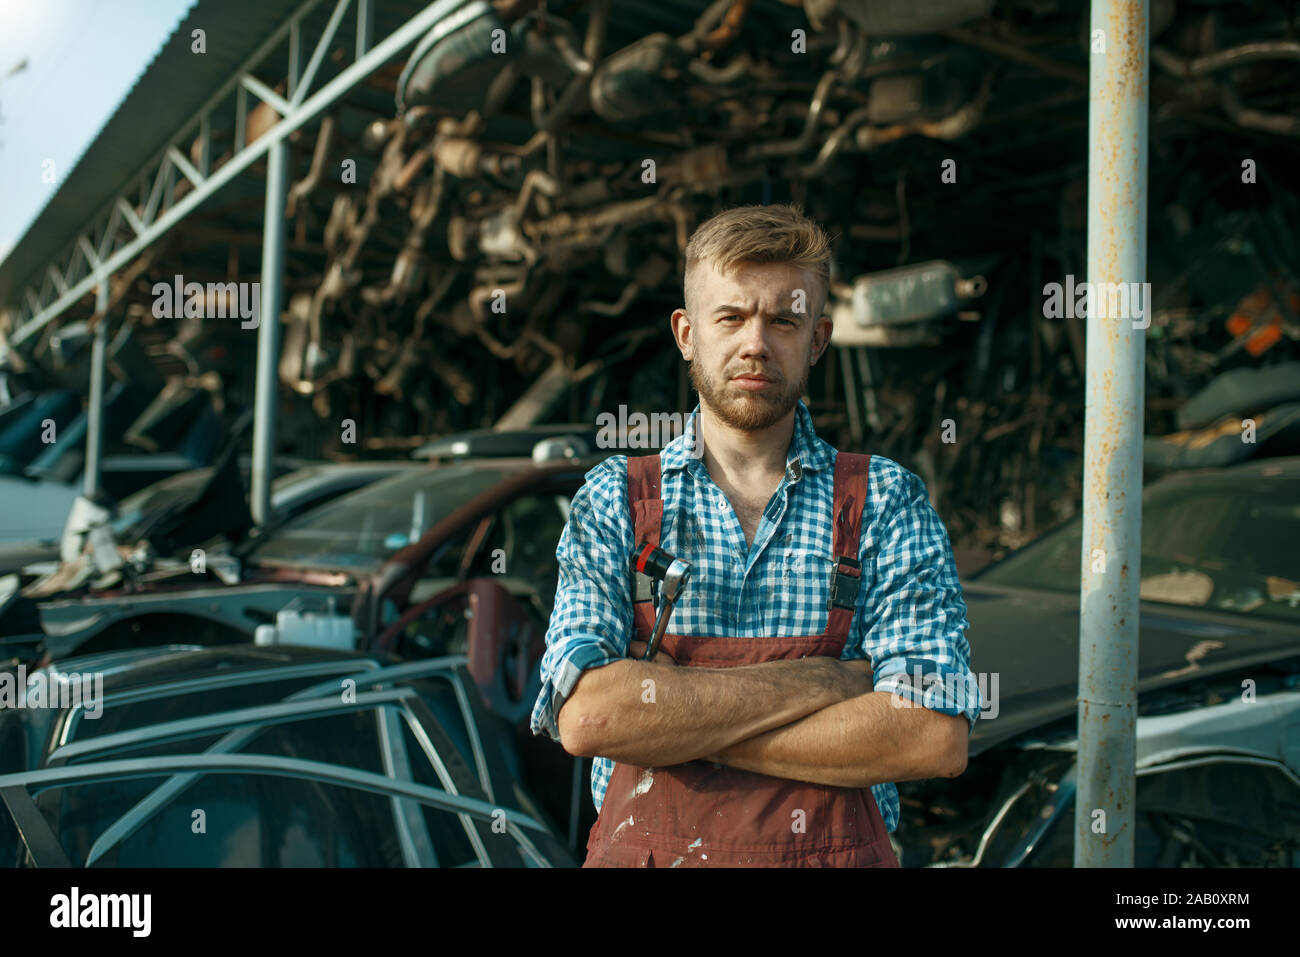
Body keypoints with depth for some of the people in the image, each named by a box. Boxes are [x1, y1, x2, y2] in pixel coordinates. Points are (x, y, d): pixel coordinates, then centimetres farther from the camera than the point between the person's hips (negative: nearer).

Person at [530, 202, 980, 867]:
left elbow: (937, 738, -16)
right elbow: (585, 715, -17)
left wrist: (672, 720, -18)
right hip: (640, 849, 0)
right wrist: (824, 682, -19)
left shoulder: (886, 504, -5)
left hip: (837, 851, 0)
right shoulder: (612, 500, -4)